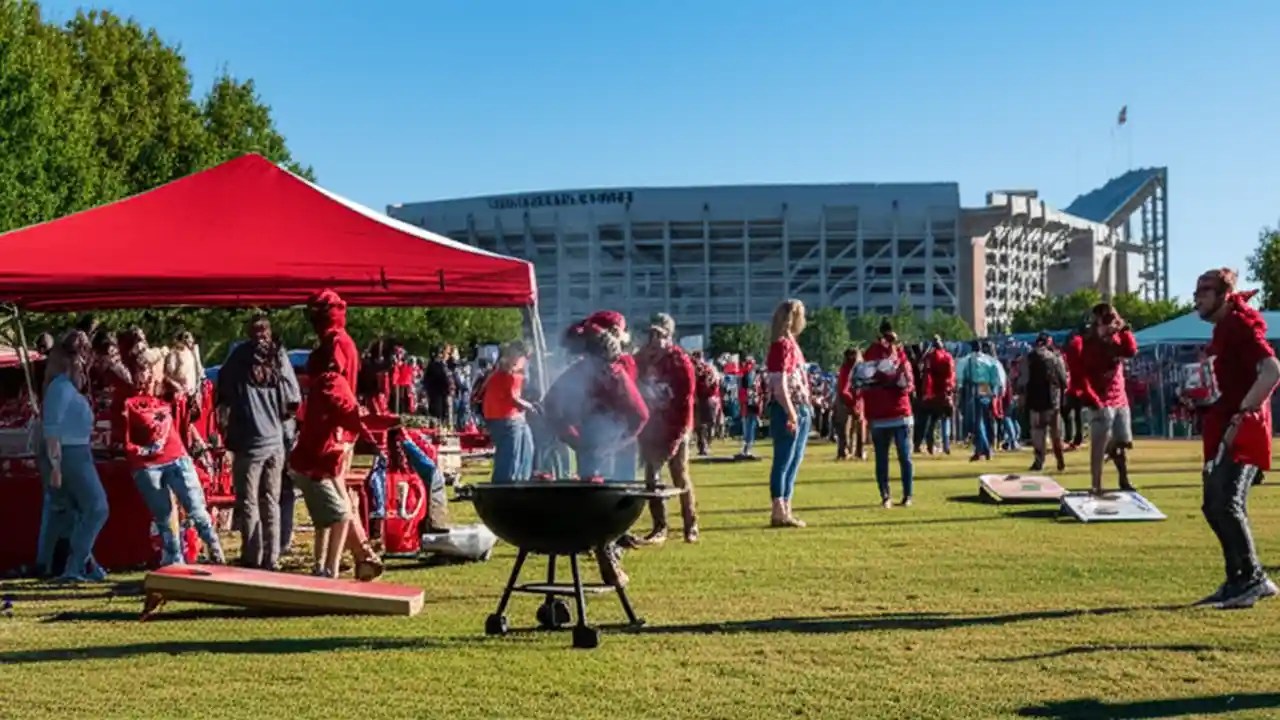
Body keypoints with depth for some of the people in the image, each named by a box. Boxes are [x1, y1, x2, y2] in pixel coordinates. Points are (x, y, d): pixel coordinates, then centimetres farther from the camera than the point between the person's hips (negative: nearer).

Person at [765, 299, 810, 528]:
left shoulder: (791, 343, 17)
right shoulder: (782, 344, -13)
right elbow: (780, 384, -19)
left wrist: (805, 409, 16)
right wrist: (791, 413, -23)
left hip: (800, 409, 10)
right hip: (788, 410, -10)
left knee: (794, 462, 12)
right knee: (783, 462, -7)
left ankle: (786, 511, 17)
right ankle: (779, 513, -5)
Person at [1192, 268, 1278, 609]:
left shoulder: (1242, 325, -13)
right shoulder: (1222, 330, 16)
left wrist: (1241, 415, -26)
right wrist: (1203, 405, 13)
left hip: (1243, 430, -11)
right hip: (1224, 430, 11)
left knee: (1227, 503, -18)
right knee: (1214, 506, 12)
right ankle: (1238, 581, 20)